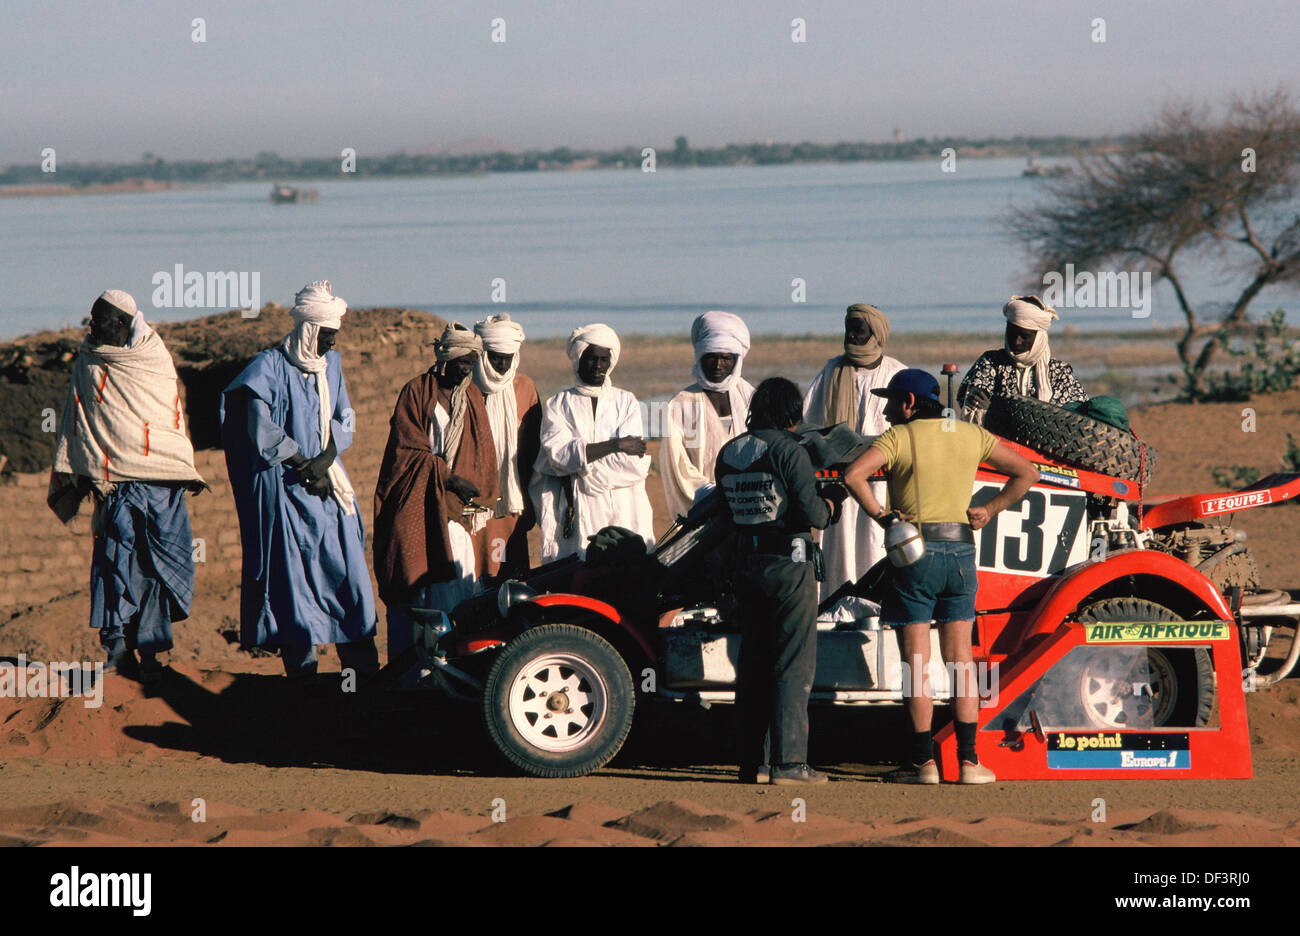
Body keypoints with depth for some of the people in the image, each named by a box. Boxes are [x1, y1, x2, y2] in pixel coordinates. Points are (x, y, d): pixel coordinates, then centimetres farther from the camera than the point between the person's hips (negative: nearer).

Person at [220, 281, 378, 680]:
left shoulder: (332, 364, 12)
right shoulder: (270, 367, -5)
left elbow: (344, 421, 14)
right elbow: (262, 430, -11)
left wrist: (327, 457, -4)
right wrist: (305, 465, -11)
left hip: (327, 482, 5)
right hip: (285, 486, -5)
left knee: (348, 565, -2)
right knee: (293, 570, -7)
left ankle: (361, 662, 0)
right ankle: (300, 664, -4)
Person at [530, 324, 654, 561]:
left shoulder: (627, 403, 14)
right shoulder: (558, 405, 13)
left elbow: (636, 464, -1)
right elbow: (559, 452, -6)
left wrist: (577, 463, -6)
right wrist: (615, 445, -9)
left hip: (623, 514, 1)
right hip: (576, 513, -1)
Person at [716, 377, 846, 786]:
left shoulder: (728, 453, 10)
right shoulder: (788, 450, -11)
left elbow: (731, 511, 12)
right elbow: (813, 514, -15)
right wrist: (833, 503, 7)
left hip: (745, 564, 7)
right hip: (788, 564, -7)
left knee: (753, 663, 12)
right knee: (794, 664, -3)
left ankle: (753, 761, 13)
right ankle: (788, 763, -6)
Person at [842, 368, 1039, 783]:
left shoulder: (899, 437, -5)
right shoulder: (973, 435, 9)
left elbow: (854, 474, -21)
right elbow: (1026, 473, 12)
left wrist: (880, 515, -10)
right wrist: (989, 510, 9)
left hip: (915, 550, -4)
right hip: (961, 548, 4)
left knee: (916, 662, 0)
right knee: (961, 661, 8)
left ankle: (923, 761, -1)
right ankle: (968, 760, 3)